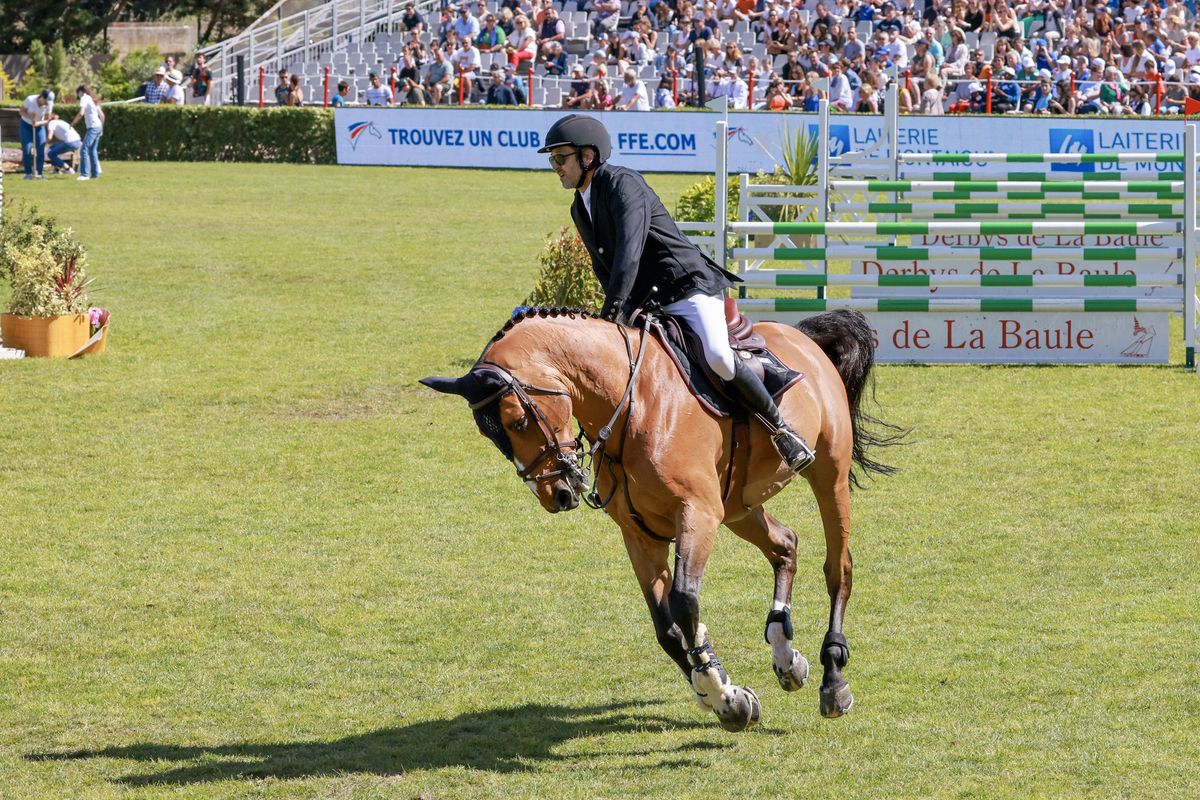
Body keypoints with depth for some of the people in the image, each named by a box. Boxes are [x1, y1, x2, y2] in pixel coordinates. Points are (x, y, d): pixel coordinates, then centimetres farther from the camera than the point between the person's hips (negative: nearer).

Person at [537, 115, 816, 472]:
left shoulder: (622, 183, -13)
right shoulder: (580, 209, 15)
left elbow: (629, 251, -26)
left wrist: (612, 312, -34)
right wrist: (627, 310, 2)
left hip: (689, 288, -9)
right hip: (644, 305, 9)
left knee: (716, 356, -29)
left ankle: (781, 430, -12)